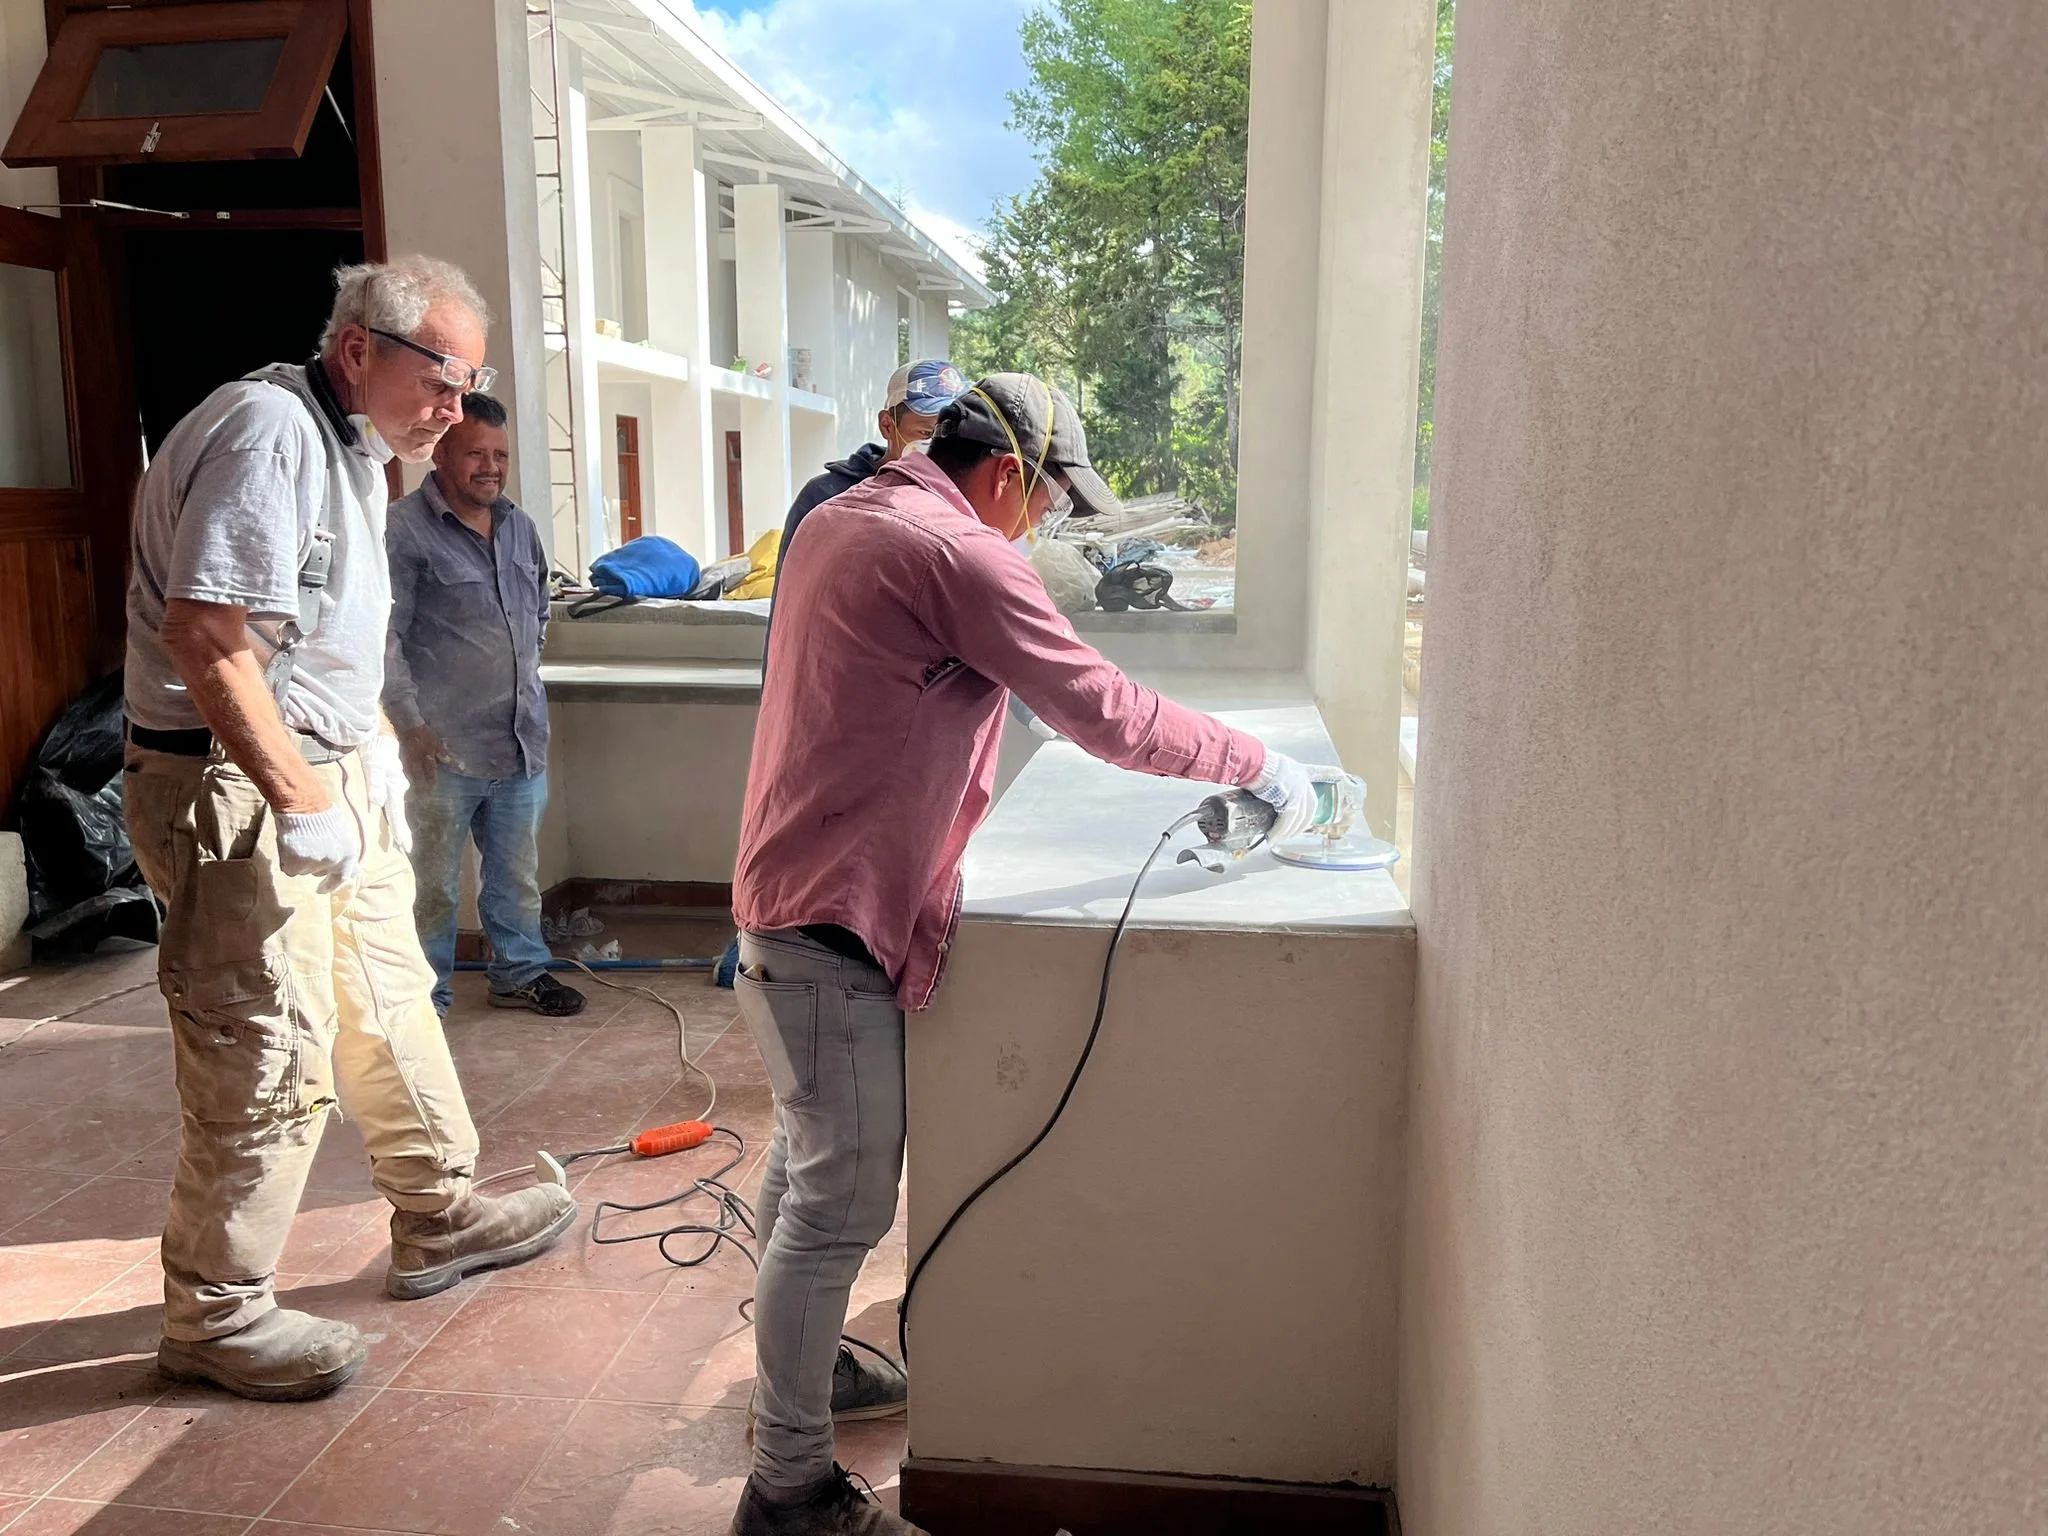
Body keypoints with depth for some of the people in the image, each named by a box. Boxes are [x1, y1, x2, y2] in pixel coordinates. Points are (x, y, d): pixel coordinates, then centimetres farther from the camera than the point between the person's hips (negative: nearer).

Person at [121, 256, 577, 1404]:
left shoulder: (357, 446, 13)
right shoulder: (267, 431, -20)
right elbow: (205, 640, -27)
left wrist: (373, 743, 17)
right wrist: (301, 800, -25)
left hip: (335, 771, 11)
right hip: (236, 789, -10)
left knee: (390, 1001, 19)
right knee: (273, 1061, -2)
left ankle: (439, 1217, 36)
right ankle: (217, 1316, 17)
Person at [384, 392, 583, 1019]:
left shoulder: (519, 527, 12)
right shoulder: (404, 530, -11)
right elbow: (384, 637, -14)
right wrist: (411, 722, -17)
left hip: (522, 738, 7)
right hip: (445, 746, -6)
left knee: (518, 874, 18)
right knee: (434, 883, 4)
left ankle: (521, 972, 33)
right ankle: (427, 999, 17)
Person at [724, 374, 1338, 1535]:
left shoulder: (842, 519, 12)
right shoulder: (959, 556, -18)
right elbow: (1107, 711, -18)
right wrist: (1263, 766, -7)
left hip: (798, 892, 10)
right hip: (835, 916, -10)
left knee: (811, 1160, 23)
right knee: (845, 1205, -1)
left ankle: (798, 1363, 42)